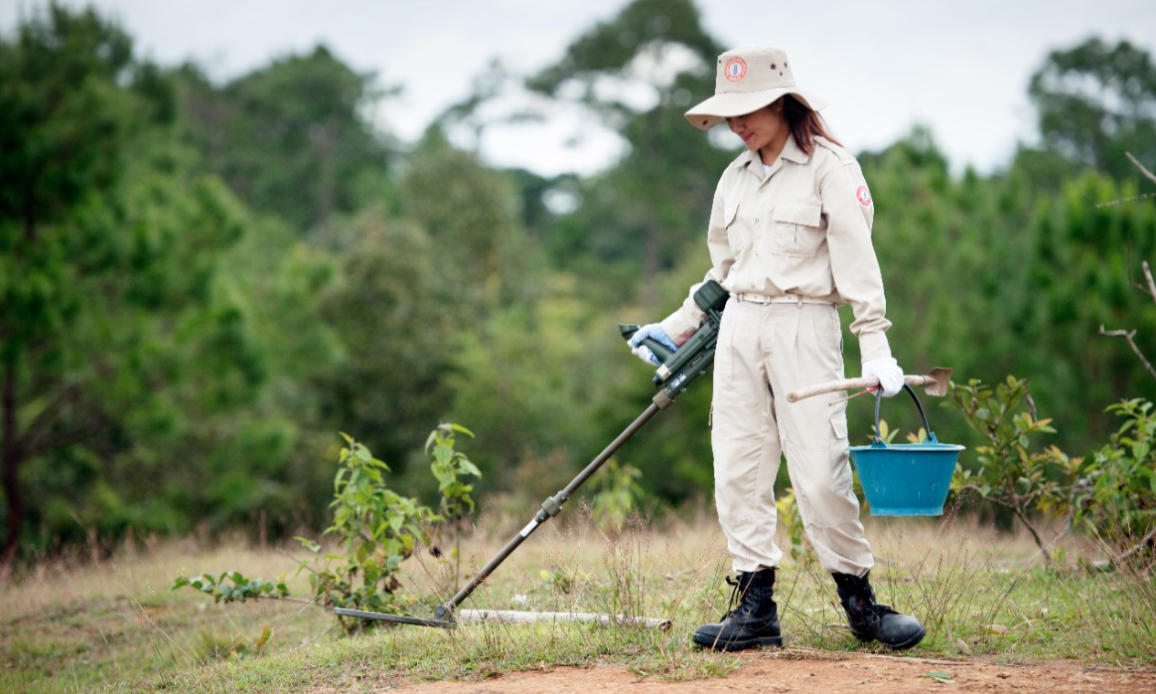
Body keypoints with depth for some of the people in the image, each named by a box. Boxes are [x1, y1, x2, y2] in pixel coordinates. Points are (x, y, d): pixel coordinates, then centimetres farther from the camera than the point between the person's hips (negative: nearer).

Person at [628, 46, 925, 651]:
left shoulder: (830, 168, -4)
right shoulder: (736, 177, 14)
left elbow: (858, 264, -8)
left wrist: (875, 349, -16)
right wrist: (675, 329, 21)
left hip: (804, 325, -6)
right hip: (739, 328, 6)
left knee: (820, 473, -9)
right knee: (737, 469, 1)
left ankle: (860, 602, 4)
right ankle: (755, 605, 6)